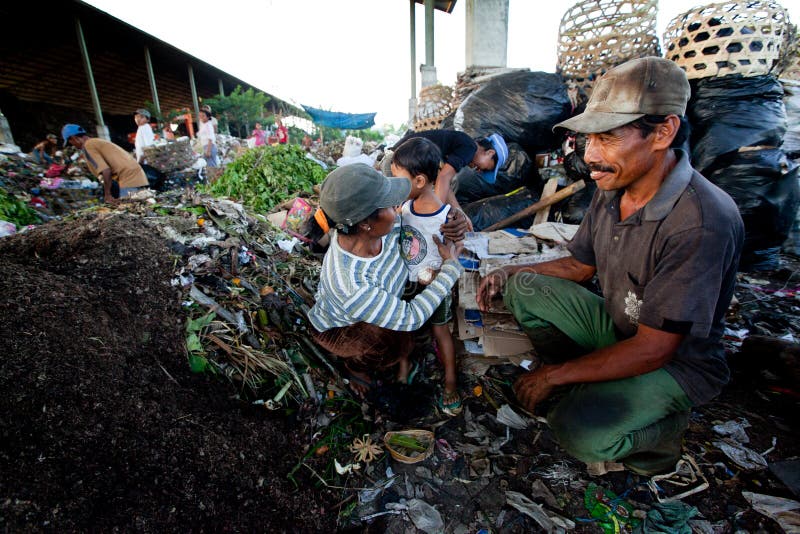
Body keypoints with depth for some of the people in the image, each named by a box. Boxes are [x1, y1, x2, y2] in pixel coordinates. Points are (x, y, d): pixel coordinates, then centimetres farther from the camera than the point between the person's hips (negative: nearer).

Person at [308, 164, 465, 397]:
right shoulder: (352, 287, -44)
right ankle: (355, 365, 2)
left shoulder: (380, 229, -26)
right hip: (337, 328, -6)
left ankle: (402, 355, 17)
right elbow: (410, 318, -31)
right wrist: (451, 266, -25)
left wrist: (451, 222, -27)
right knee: (397, 343, -29)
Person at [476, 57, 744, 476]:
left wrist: (552, 374, -21)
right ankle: (592, 393, 1)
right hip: (616, 326, 7)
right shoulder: (612, 188, -8)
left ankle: (660, 432, 5)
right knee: (523, 288, -7)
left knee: (580, 432, -29)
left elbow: (653, 349, -28)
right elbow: (580, 266, 7)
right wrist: (508, 273, -6)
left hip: (677, 360, -7)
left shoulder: (703, 223, -32)